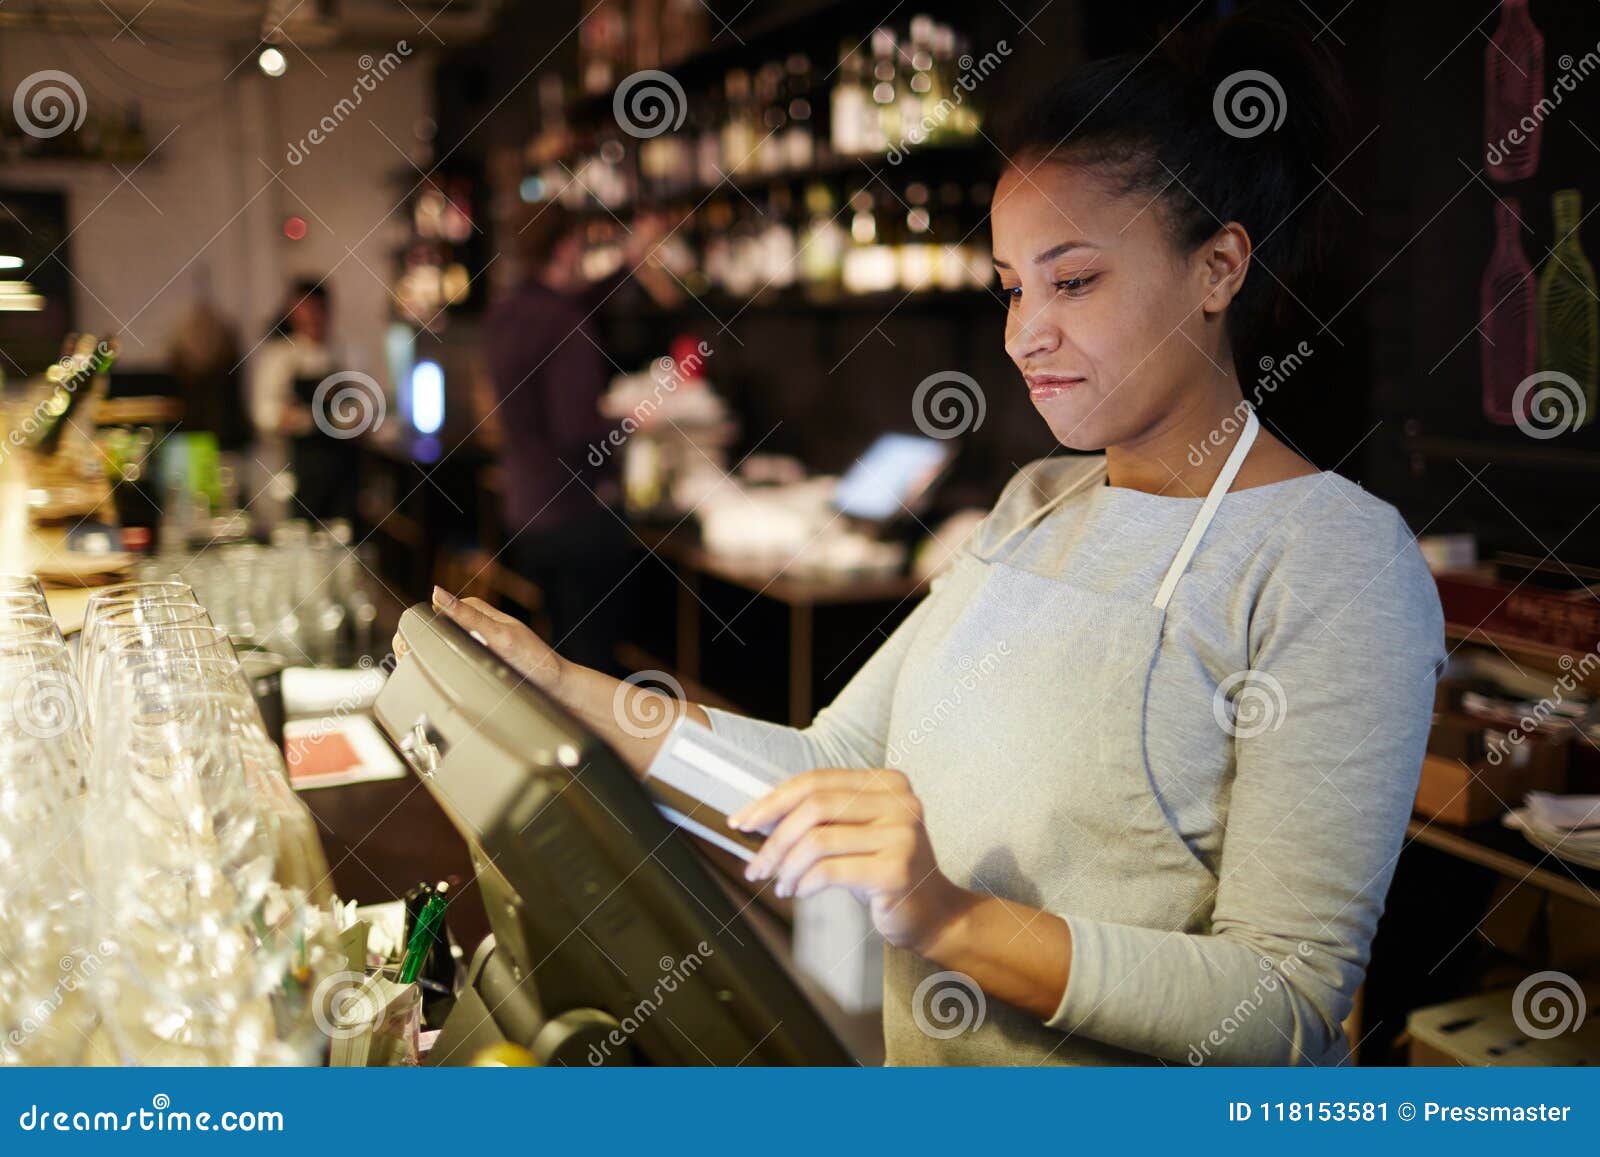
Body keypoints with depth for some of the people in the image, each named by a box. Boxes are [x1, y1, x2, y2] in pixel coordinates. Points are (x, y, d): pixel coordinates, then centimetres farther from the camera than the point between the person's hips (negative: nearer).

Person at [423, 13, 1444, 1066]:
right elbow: (837, 766, 7)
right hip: (918, 1060, 6)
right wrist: (565, 690, -1)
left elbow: (1291, 1009, -18)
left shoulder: (1337, 559, -13)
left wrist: (951, 920, -29)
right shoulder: (1037, 505, 10)